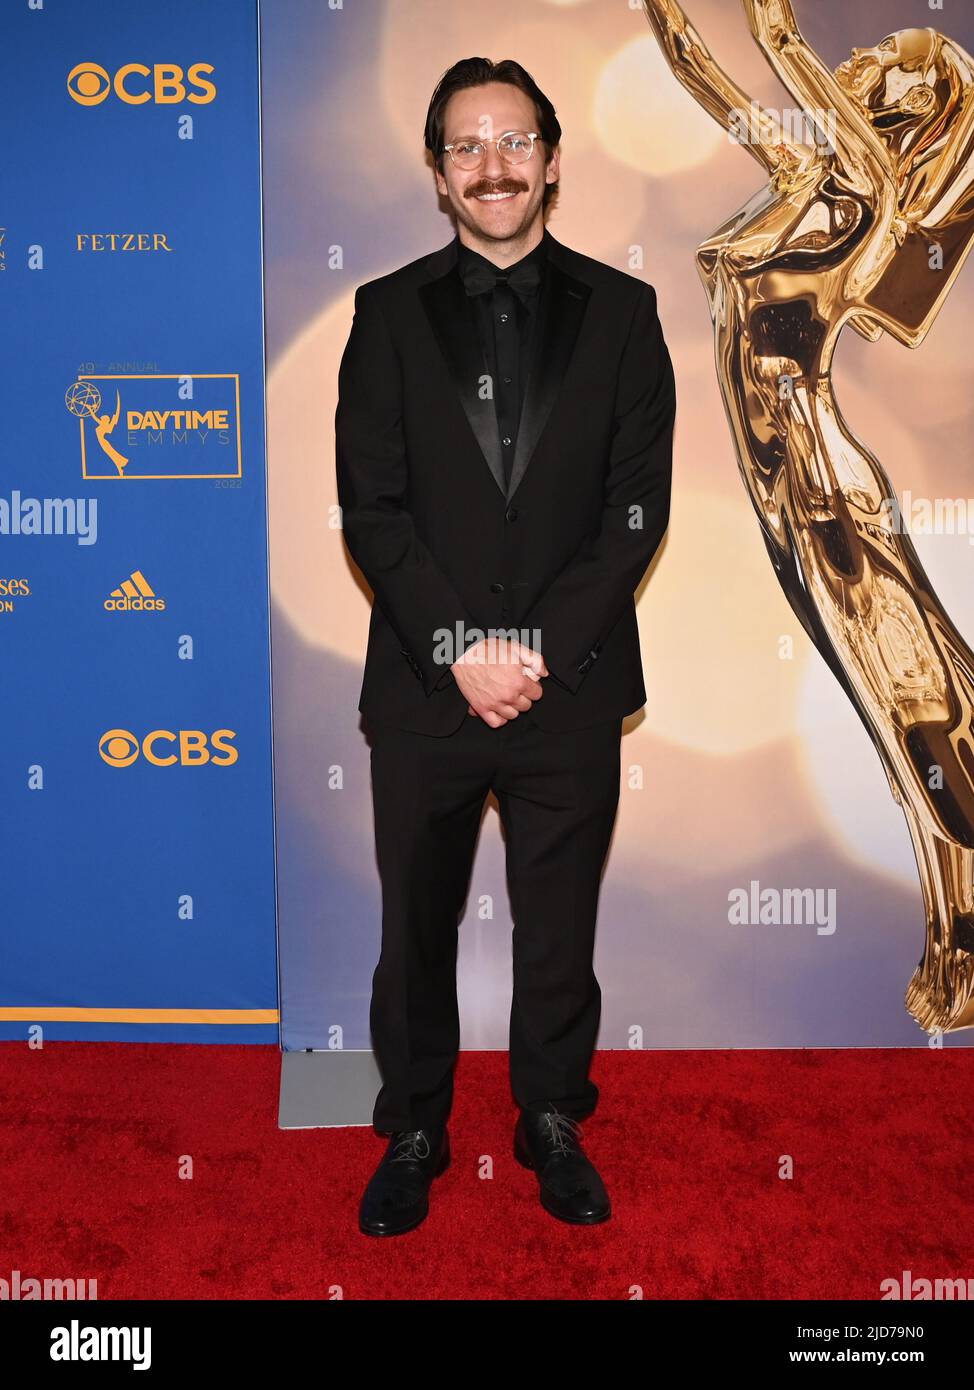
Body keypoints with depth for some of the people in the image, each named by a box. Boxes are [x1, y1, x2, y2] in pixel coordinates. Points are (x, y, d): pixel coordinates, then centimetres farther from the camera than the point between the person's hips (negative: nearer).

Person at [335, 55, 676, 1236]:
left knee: (559, 934, 13)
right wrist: (460, 648, -13)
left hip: (571, 688, 0)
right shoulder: (389, 312, 4)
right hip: (423, 688, 1)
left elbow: (639, 506, -3)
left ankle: (553, 1124, 34)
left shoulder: (619, 310, 3)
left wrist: (542, 649, -12)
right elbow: (369, 508, -3)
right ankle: (413, 1132, 32)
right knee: (415, 931, 12)